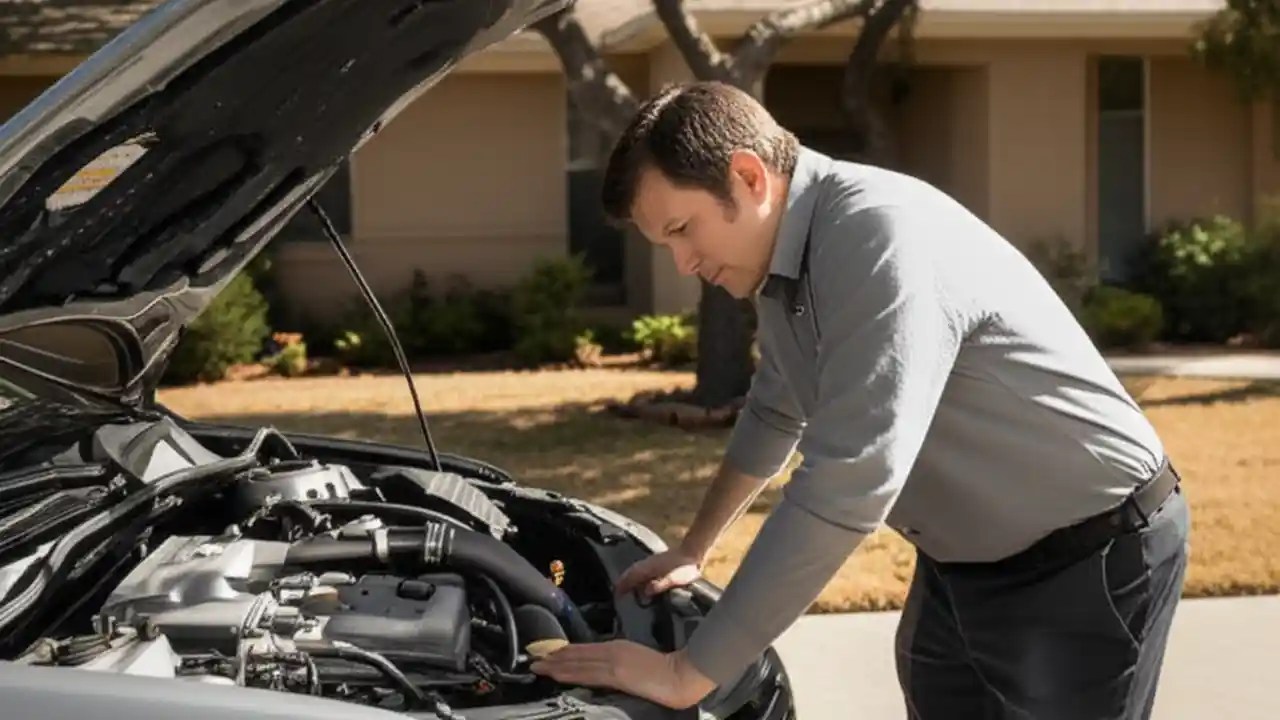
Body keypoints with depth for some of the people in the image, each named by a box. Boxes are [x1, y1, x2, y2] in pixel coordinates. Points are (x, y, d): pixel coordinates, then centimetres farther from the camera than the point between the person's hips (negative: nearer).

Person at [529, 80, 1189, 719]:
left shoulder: (880, 240, -29)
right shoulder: (782, 258, 1)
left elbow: (844, 488, -36)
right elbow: (776, 414, 21)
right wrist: (691, 551, 24)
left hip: (1089, 560, -8)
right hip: (962, 562, 8)